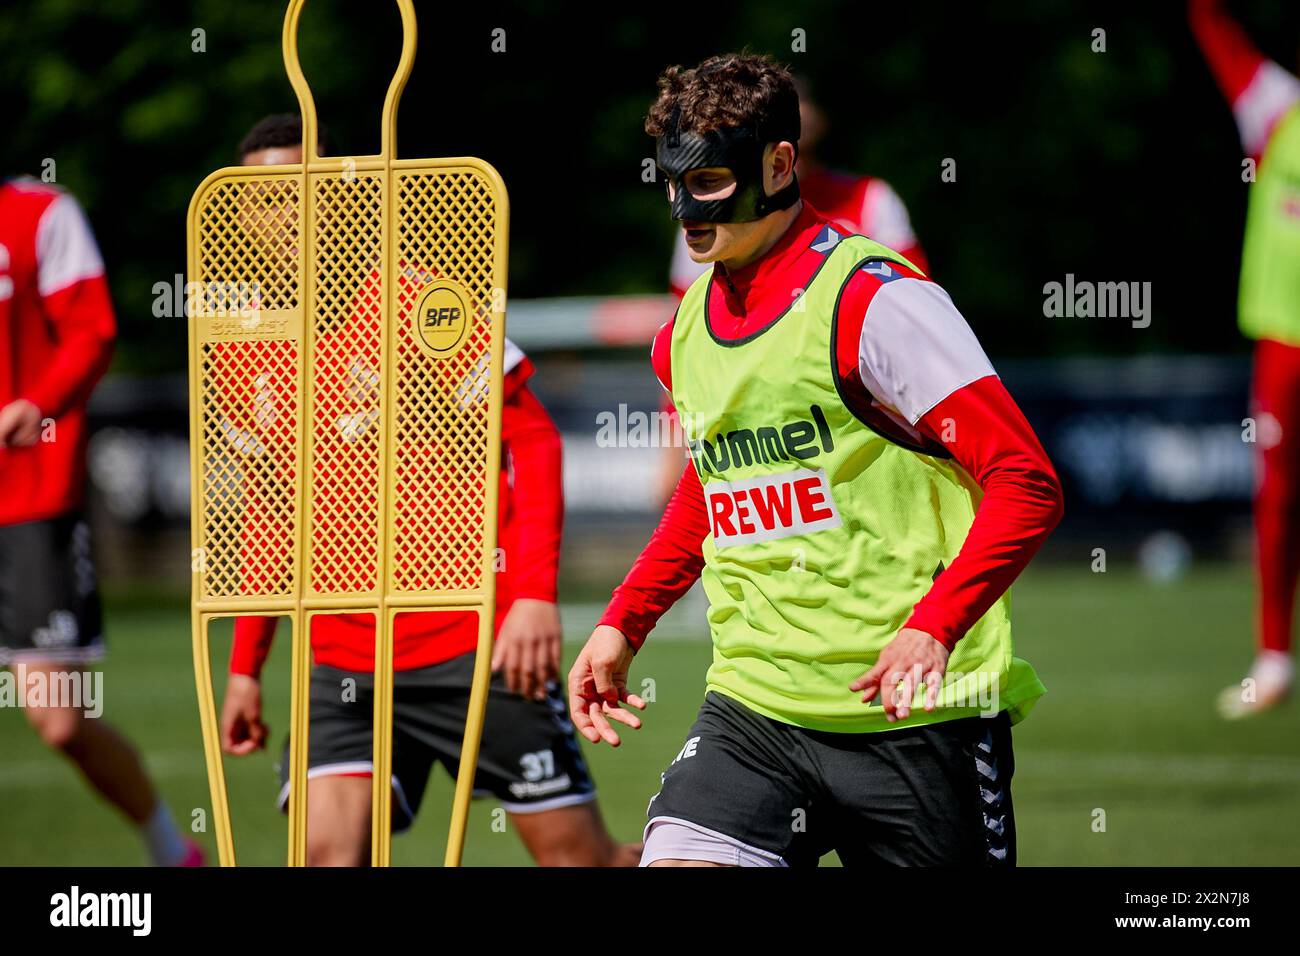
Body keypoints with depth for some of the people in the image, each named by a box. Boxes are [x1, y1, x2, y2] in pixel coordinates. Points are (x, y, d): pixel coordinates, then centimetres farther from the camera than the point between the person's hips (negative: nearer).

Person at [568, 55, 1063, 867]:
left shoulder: (873, 300, -11)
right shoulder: (686, 332, 11)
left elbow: (1027, 484, -15)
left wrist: (930, 629, -26)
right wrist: (624, 623, 21)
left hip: (912, 714, -5)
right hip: (755, 704, 6)